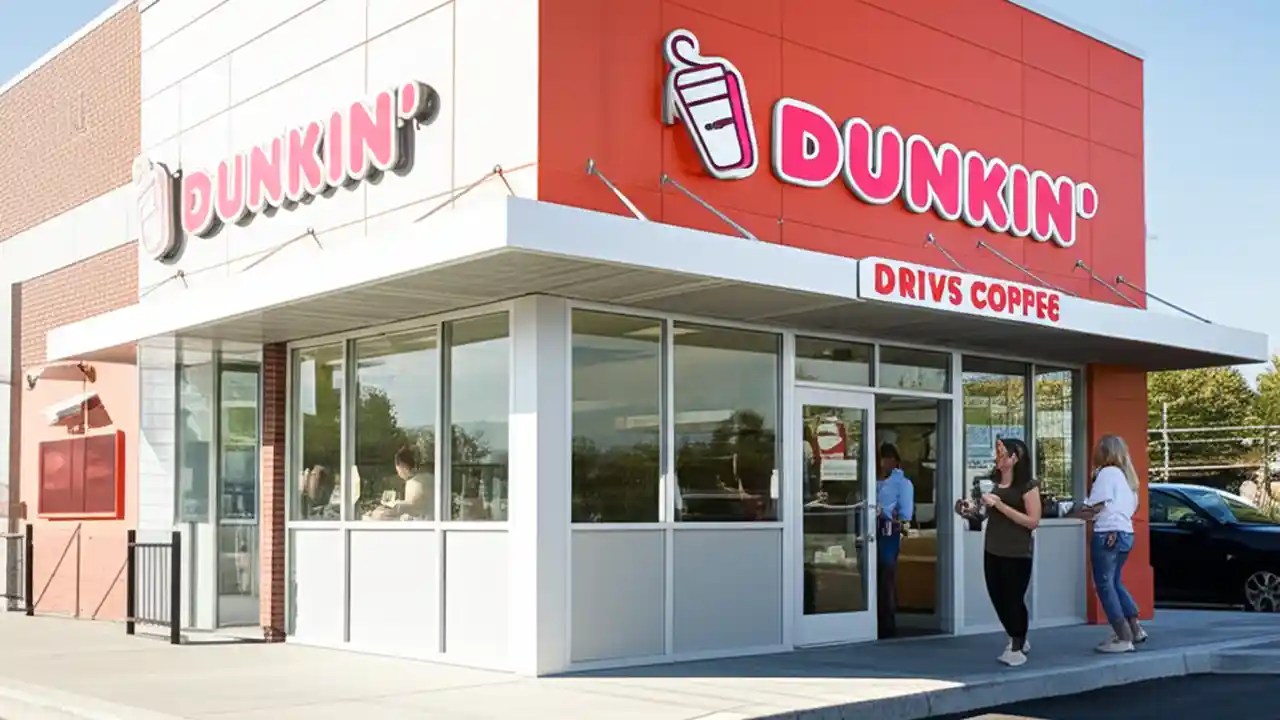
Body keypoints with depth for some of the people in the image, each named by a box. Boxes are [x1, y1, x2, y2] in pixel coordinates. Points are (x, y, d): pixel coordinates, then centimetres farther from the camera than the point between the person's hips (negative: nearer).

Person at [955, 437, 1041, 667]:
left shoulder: (1028, 485, -11)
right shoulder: (994, 482, 8)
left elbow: (1033, 521, -17)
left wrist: (999, 504, -21)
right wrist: (974, 510, 3)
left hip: (1017, 554, -6)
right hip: (992, 551, 7)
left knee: (1014, 599, 0)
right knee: (998, 598, 11)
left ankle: (1018, 648, 16)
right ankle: (1018, 641, 31)